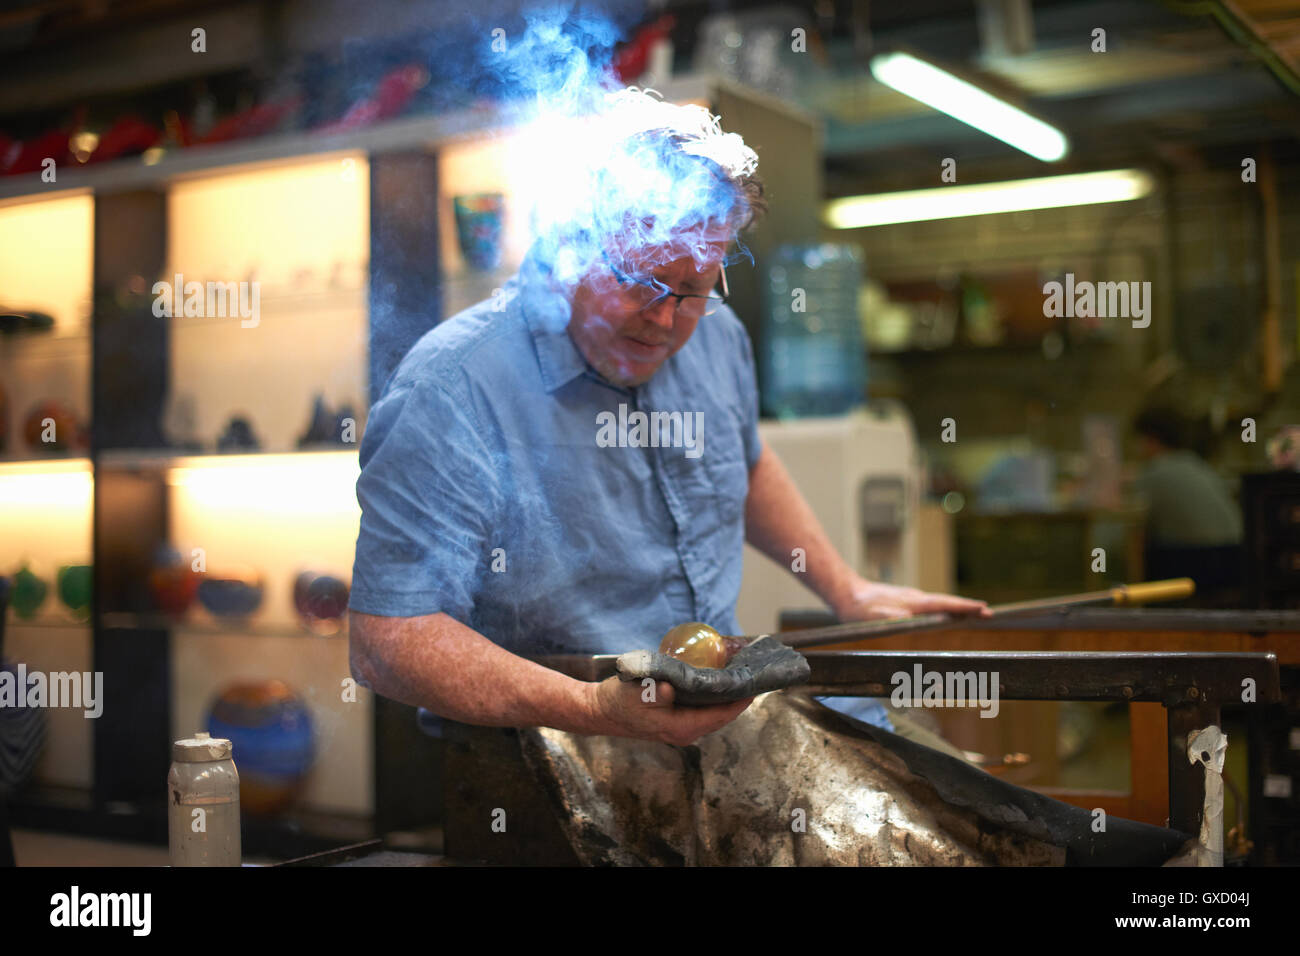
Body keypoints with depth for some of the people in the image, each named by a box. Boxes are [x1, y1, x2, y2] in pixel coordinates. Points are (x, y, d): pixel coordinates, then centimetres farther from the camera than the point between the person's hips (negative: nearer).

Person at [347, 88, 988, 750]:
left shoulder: (714, 336, 3)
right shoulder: (451, 393, -21)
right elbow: (384, 642, -25)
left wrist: (846, 592, 20)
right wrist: (593, 710, -33)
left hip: (727, 717, 7)